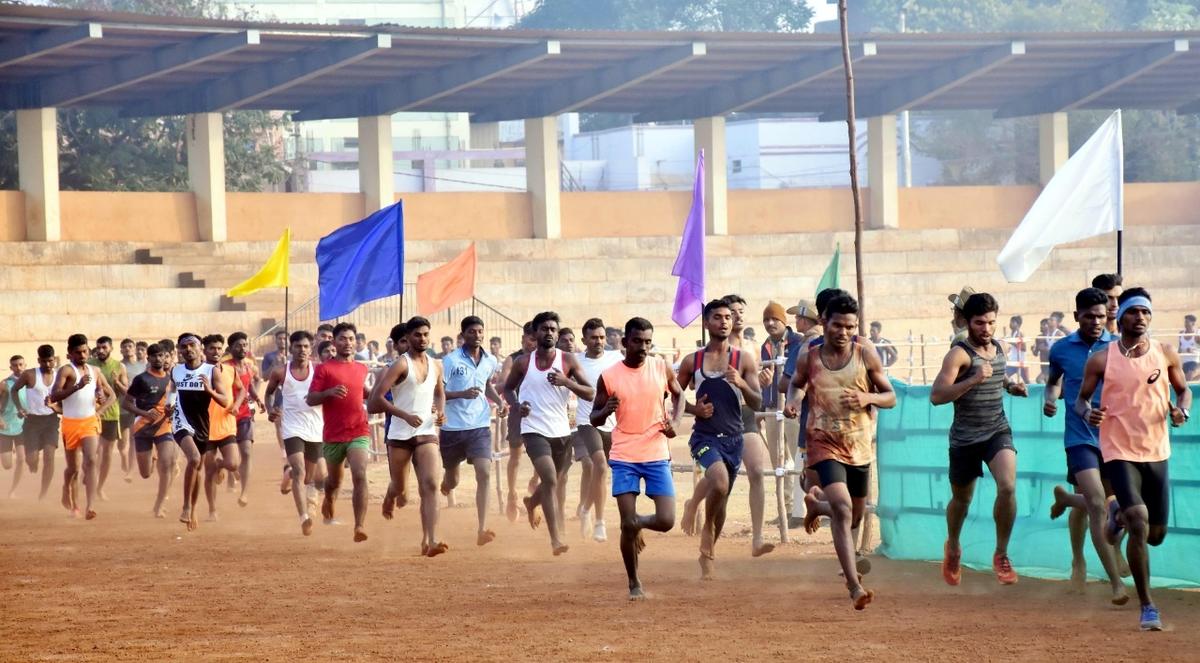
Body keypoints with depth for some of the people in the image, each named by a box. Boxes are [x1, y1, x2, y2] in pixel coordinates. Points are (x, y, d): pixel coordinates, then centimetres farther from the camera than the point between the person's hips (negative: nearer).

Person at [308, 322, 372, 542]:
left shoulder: (361, 369, 12)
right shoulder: (324, 368, -2)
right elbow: (310, 399, -7)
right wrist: (329, 392, -24)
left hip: (358, 432, 1)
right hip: (333, 435, -1)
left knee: (360, 475, -20)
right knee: (334, 480, 16)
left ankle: (360, 526, -23)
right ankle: (328, 501, 51)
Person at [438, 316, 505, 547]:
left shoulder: (490, 361, 6)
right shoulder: (451, 361, -10)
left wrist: (499, 401, 8)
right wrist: (462, 394, -25)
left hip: (480, 426, 3)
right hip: (453, 427, -2)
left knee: (484, 473, -16)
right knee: (451, 482, 10)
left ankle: (482, 530, -18)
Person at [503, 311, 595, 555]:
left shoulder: (568, 361, -1)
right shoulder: (523, 363, 0)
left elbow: (590, 393, -4)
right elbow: (508, 388, 16)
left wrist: (566, 382, -22)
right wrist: (516, 405, -6)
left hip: (561, 431, 3)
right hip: (534, 430, -3)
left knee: (553, 483, 19)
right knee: (550, 479, -20)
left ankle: (531, 503, 55)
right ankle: (555, 539, -21)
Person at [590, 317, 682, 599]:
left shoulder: (662, 368, 0)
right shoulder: (608, 377, -5)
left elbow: (678, 394, 19)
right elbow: (594, 420, 4)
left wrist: (675, 421, 1)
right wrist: (605, 411, -19)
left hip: (656, 455, 2)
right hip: (624, 457, -1)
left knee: (666, 521, -8)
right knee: (627, 525, -6)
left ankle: (639, 523, 27)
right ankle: (634, 583, 12)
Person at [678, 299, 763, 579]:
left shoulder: (743, 361, 2)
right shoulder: (692, 362, 3)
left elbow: (757, 404, -1)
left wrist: (741, 384, -20)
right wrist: (693, 408, -7)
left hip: (733, 437, 2)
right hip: (705, 436, -2)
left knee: (720, 500, 11)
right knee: (720, 481, -30)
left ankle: (708, 551, 31)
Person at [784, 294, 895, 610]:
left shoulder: (867, 356, -3)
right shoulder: (810, 359, -3)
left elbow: (891, 397, 1)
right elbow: (797, 384, 18)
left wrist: (868, 398, -19)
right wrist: (795, 400, -5)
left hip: (859, 446, 3)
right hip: (825, 444, -3)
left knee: (854, 517, 18)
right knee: (843, 509, -22)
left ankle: (815, 502, 53)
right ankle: (855, 586, -24)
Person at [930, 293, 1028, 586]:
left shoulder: (1001, 348, 6)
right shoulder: (959, 354, -13)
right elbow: (936, 395, -23)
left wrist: (1011, 386, 8)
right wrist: (973, 380, -32)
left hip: (998, 431, 3)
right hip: (965, 438, -3)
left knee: (1008, 487, -21)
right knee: (961, 499, 14)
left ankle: (1001, 554, -6)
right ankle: (953, 547, 45)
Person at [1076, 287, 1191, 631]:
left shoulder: (1166, 355, 1)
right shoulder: (1100, 360, -5)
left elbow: (1183, 389, 15)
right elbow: (1081, 398, 5)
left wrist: (1182, 410, -7)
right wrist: (1087, 412, -18)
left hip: (1157, 452, 4)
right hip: (1119, 452, -4)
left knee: (1156, 534, 11)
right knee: (1140, 525, -19)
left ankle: (1119, 514, 48)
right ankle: (1147, 606, -9)